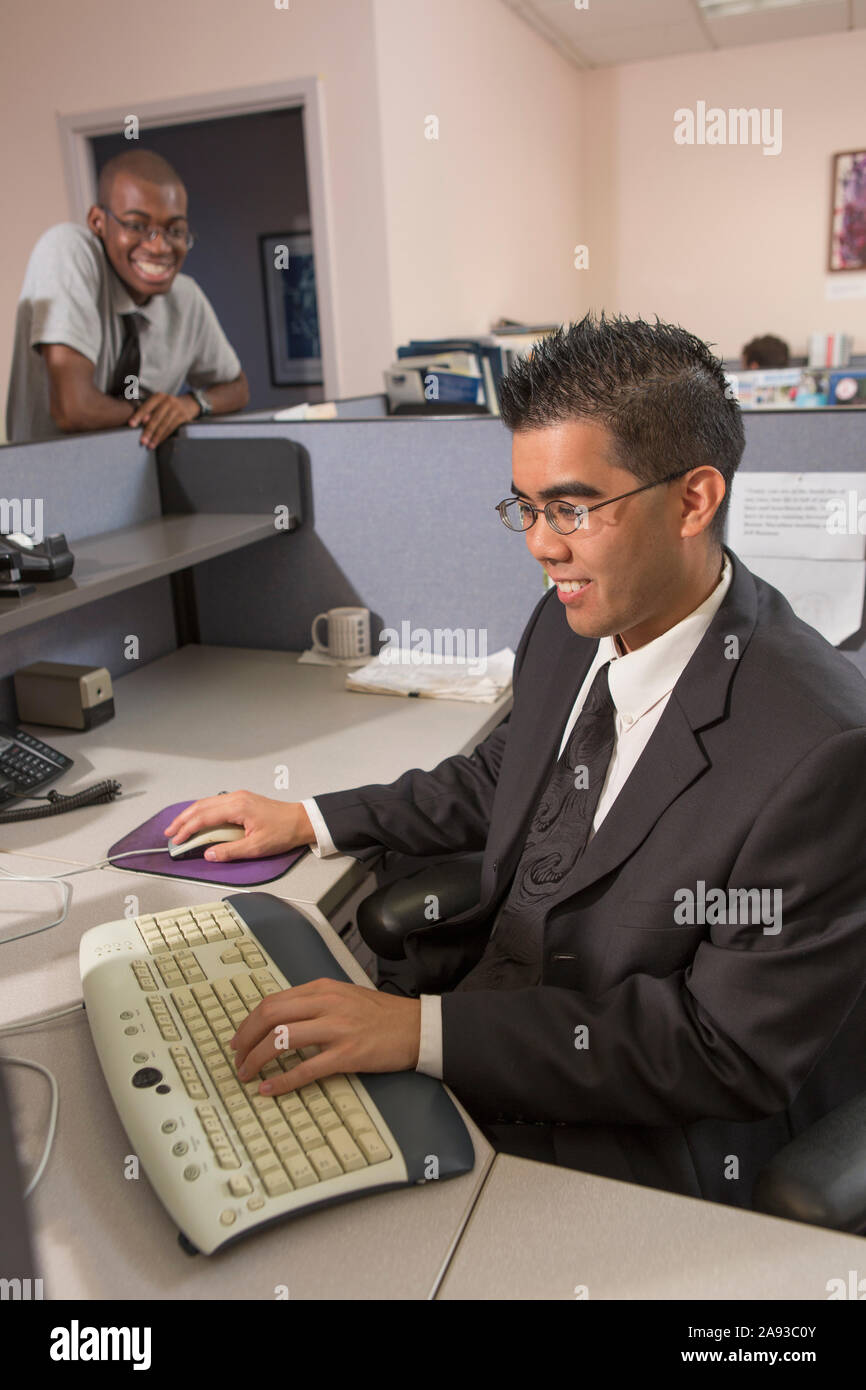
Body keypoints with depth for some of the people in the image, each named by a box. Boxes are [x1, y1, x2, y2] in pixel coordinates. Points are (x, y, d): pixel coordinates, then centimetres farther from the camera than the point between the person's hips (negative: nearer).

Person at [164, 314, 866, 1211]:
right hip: (485, 989, 6)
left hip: (624, 1150, -6)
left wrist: (426, 1033, -28)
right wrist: (308, 821, 9)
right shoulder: (570, 628, -3)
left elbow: (732, 1052, -22)